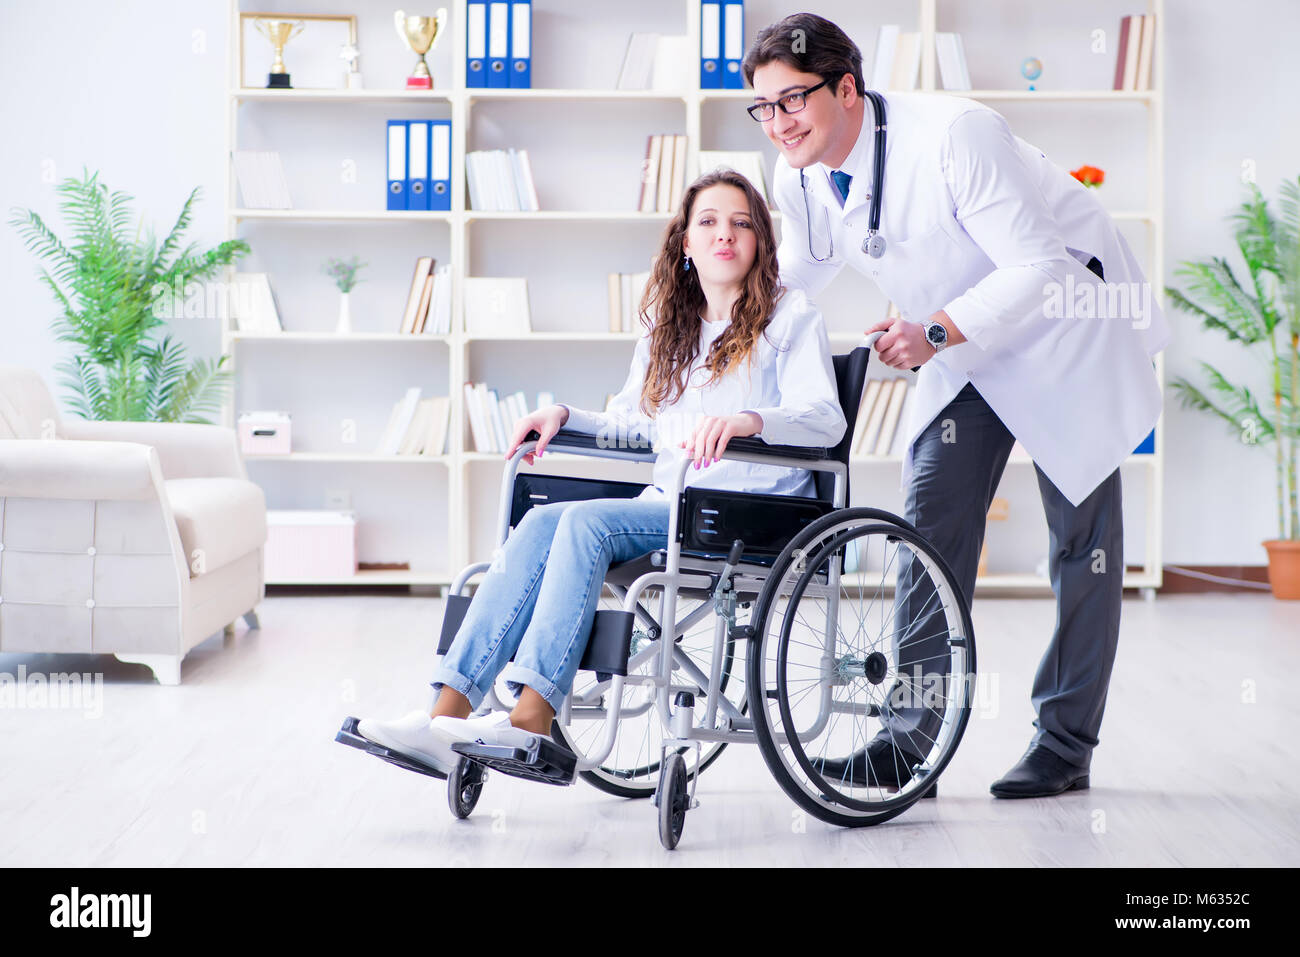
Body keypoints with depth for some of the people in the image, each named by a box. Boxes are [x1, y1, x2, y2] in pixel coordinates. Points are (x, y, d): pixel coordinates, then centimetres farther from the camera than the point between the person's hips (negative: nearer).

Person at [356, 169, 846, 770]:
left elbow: (825, 420, -12)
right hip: (668, 504, 6)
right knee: (541, 522, -22)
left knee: (586, 521, -29)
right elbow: (627, 424, 28)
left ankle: (531, 720, -36)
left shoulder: (790, 317, 3)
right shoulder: (668, 326, 23)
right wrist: (565, 416, 8)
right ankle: (447, 716, -32)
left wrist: (745, 419, -30)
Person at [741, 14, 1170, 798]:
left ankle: (1066, 744, 10)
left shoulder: (955, 135, -32)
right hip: (961, 346, 6)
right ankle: (910, 740, -3)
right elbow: (792, 282, 8)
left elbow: (1037, 267, -30)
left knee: (1083, 538, 0)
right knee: (933, 522, -4)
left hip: (1066, 328, -6)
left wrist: (938, 330, -40)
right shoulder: (798, 181, -10)